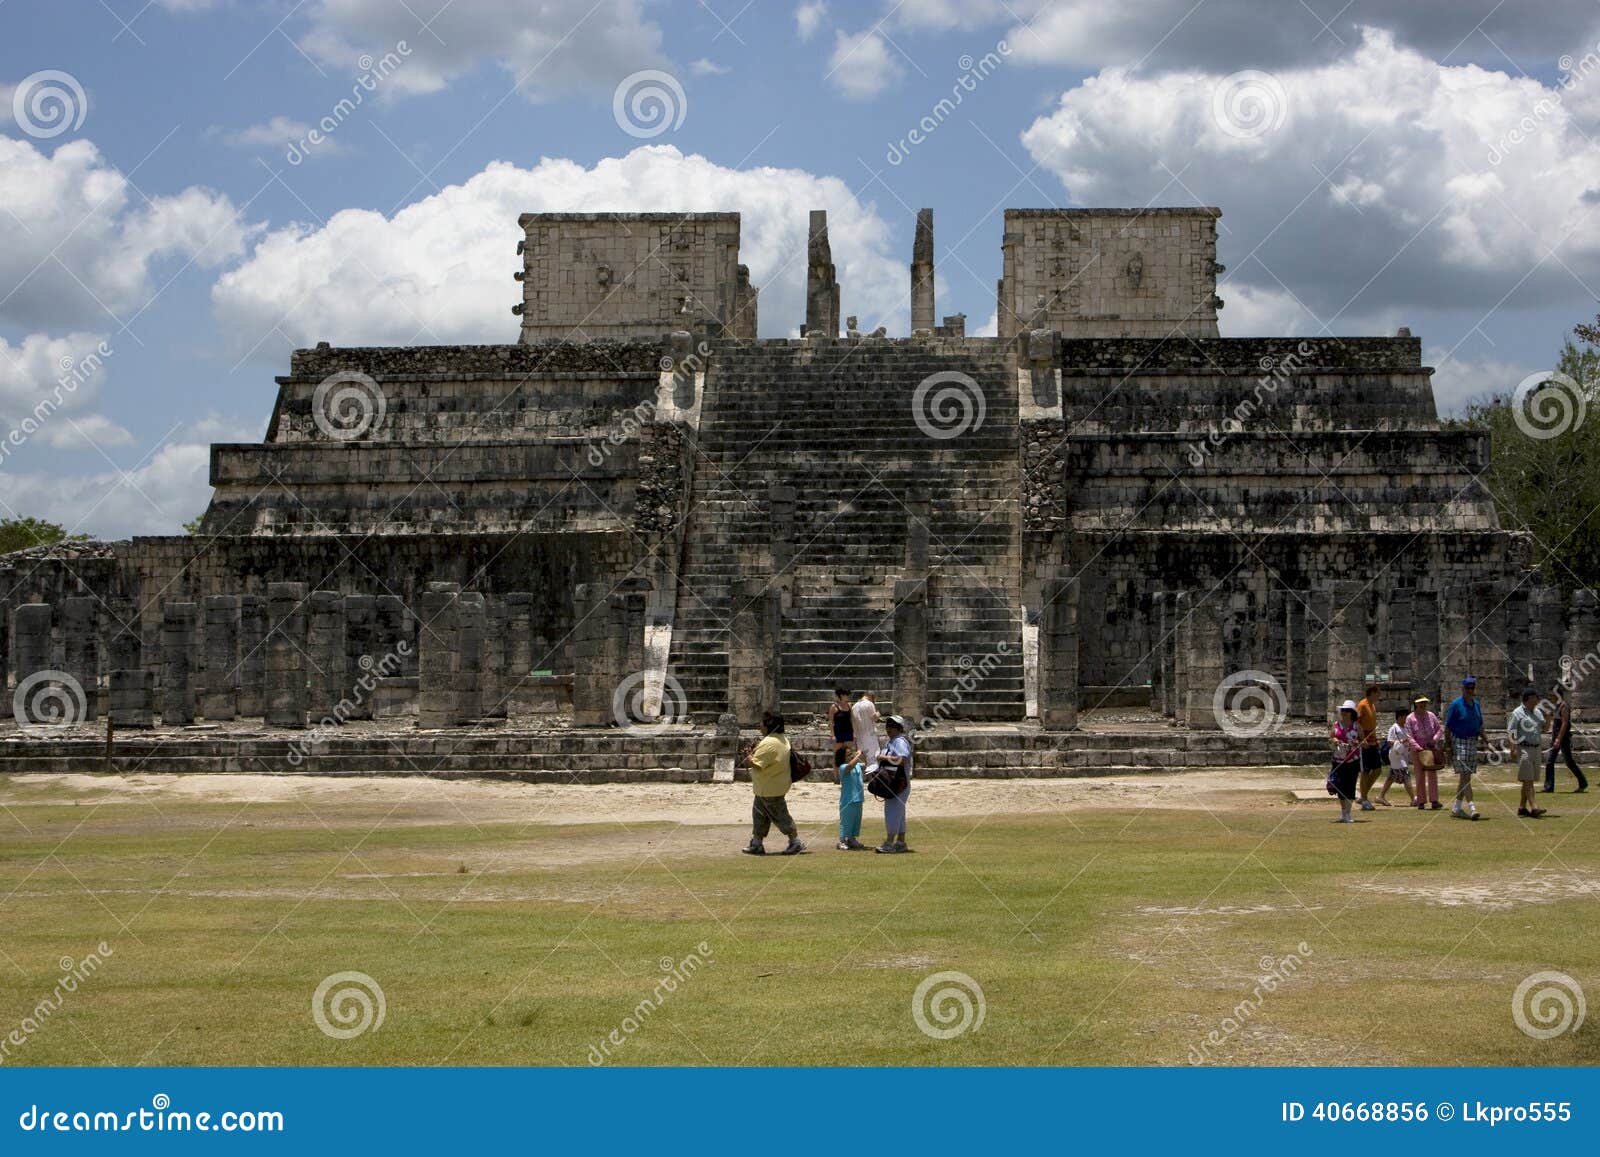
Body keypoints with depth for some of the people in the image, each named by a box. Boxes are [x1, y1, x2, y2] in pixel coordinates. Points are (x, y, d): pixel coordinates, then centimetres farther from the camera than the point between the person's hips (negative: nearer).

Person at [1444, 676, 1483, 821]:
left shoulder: (1476, 704, 12)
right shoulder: (1456, 704, -8)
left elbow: (1480, 726, 21)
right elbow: (1447, 727, -8)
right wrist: (1449, 747, -13)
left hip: (1473, 742, 7)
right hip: (1459, 742, -7)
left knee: (1466, 776, 10)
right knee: (1464, 774, -14)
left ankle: (1457, 807, 18)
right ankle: (1471, 806, -22)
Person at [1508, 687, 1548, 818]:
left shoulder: (1538, 712, 14)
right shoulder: (1518, 713, -7)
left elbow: (1543, 730, 19)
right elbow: (1511, 731, -11)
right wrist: (1512, 747, -22)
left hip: (1536, 748, 7)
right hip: (1524, 748, -7)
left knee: (1529, 780, 10)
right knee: (1528, 779, -12)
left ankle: (1522, 807, 16)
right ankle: (1533, 807, -20)